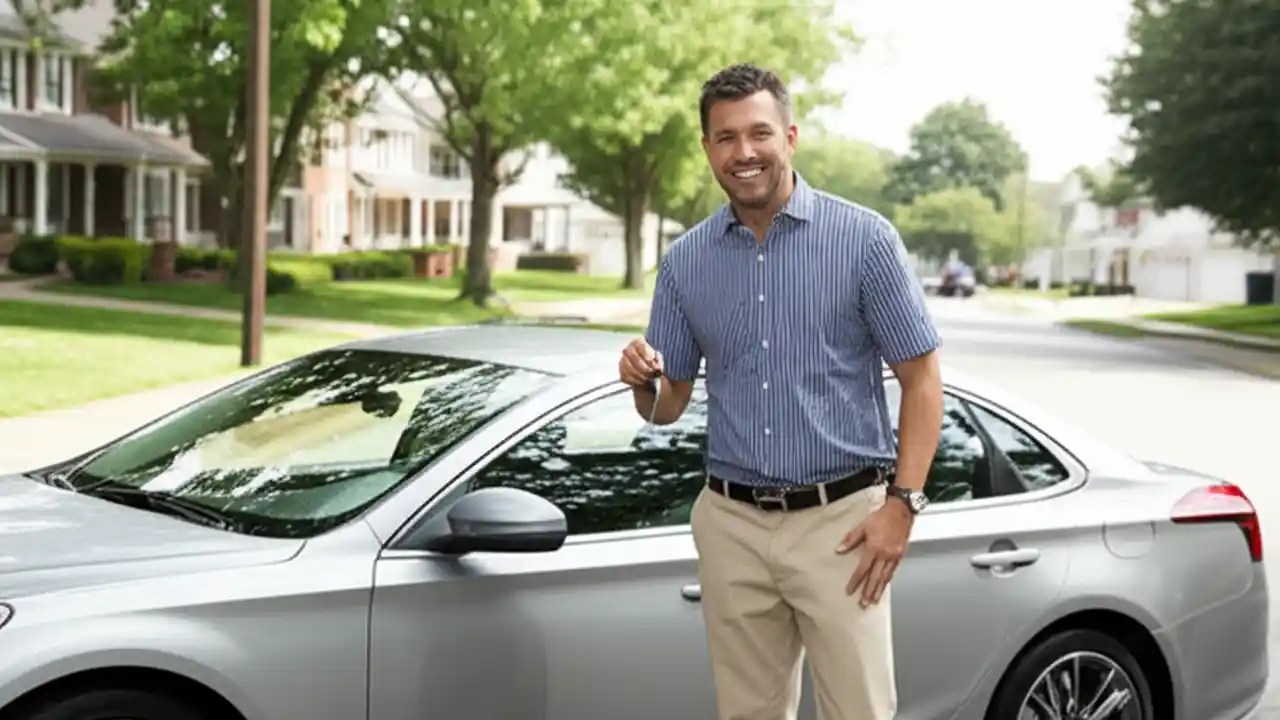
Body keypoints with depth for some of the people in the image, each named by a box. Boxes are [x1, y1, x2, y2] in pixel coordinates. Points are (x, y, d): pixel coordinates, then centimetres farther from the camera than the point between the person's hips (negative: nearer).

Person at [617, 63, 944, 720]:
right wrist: (643, 382, -12)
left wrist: (901, 502, -12)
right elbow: (668, 406, 12)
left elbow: (921, 377, -3)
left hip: (839, 520, -3)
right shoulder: (685, 261, 6)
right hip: (731, 524, 4)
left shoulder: (863, 238, -4)